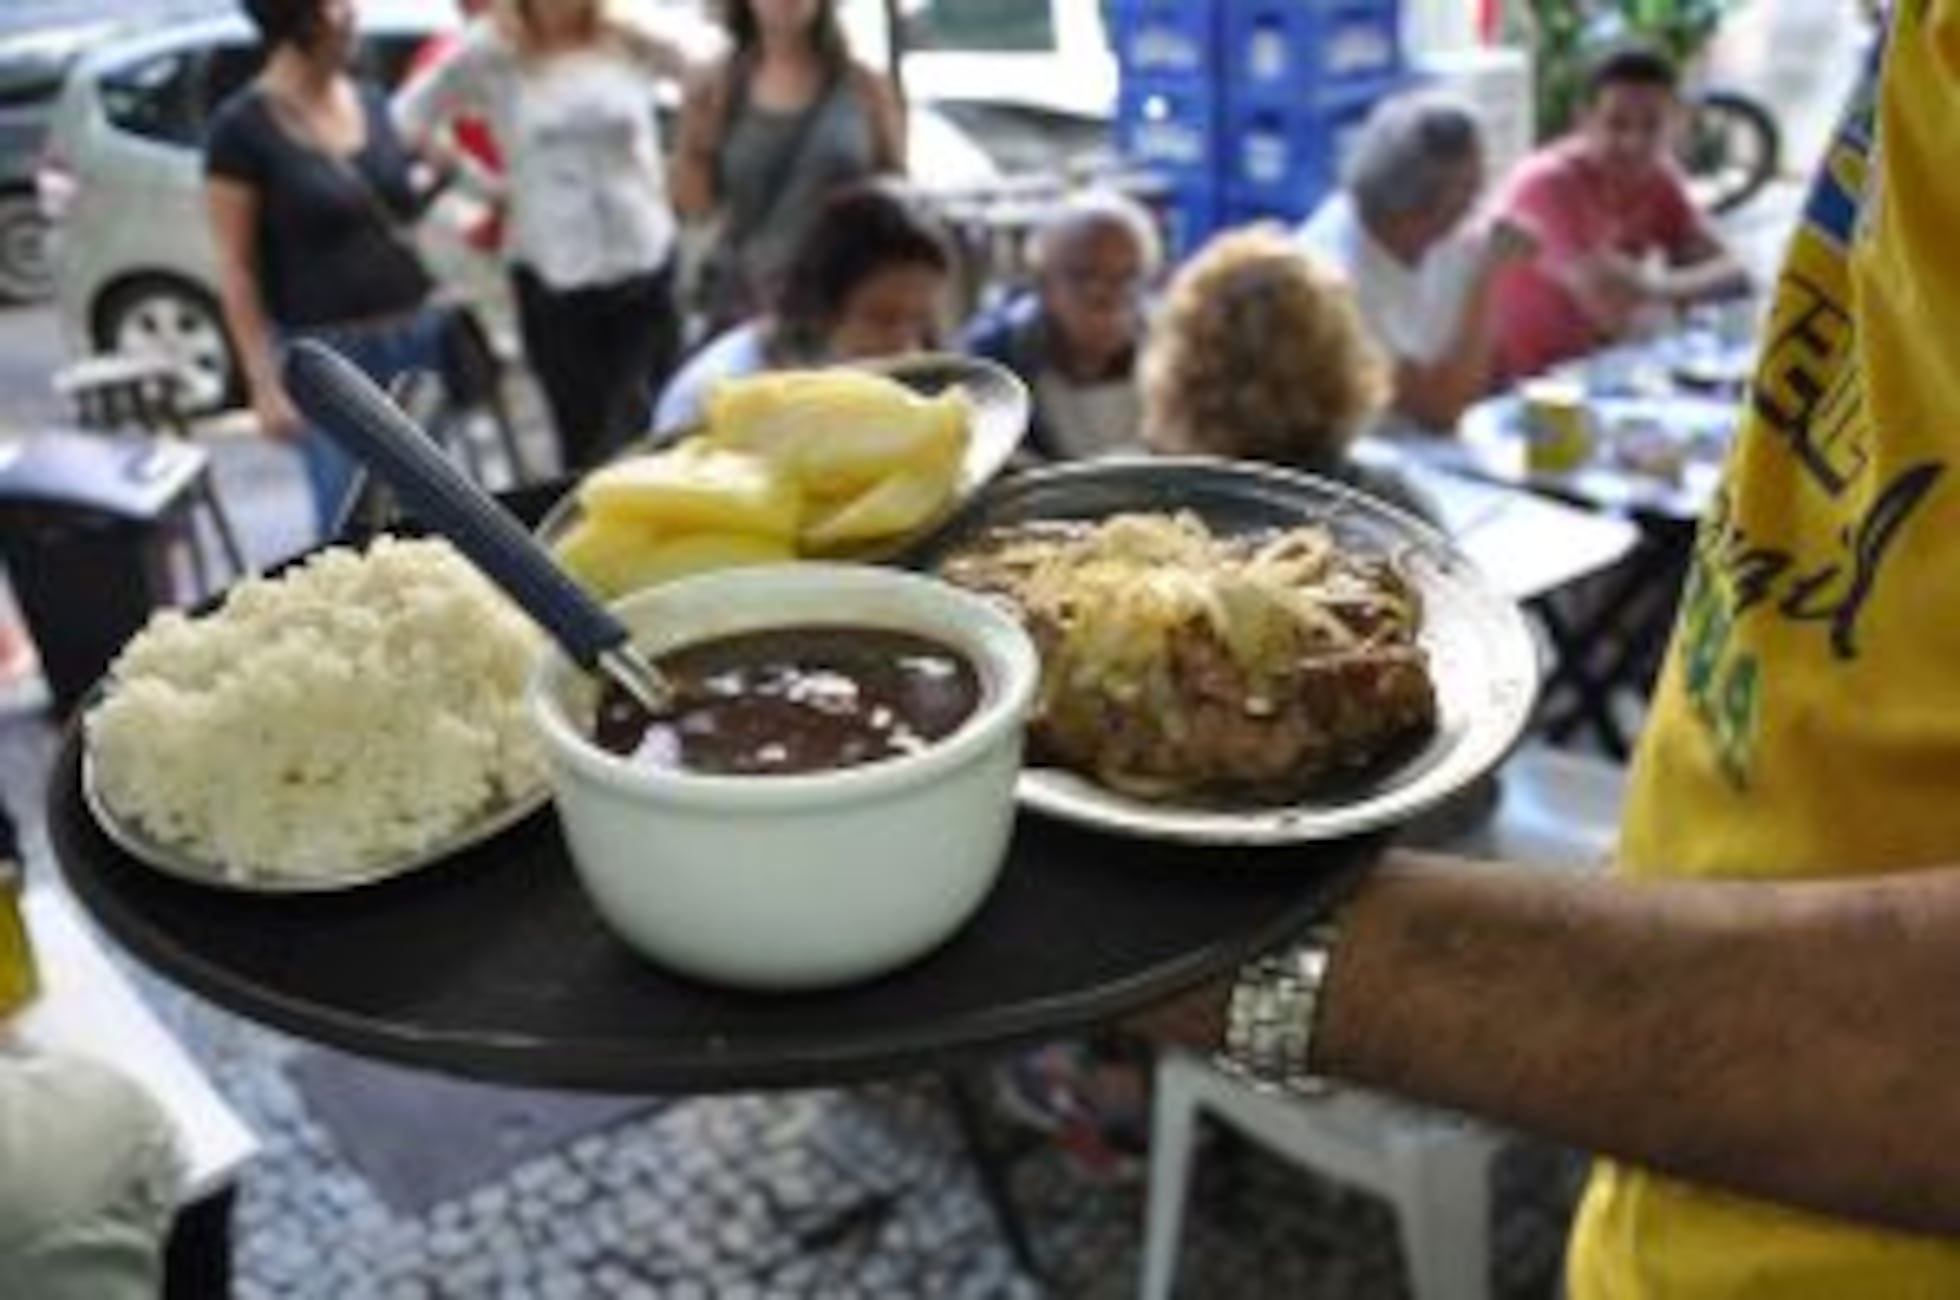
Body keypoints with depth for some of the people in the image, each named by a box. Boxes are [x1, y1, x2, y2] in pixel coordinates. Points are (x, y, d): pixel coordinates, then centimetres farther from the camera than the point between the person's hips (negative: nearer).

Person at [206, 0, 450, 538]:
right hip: (324, 351, -5)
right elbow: (235, 268, -8)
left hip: (417, 331, 6)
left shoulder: (371, 102, 11)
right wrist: (265, 382, -12)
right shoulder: (242, 128, -6)